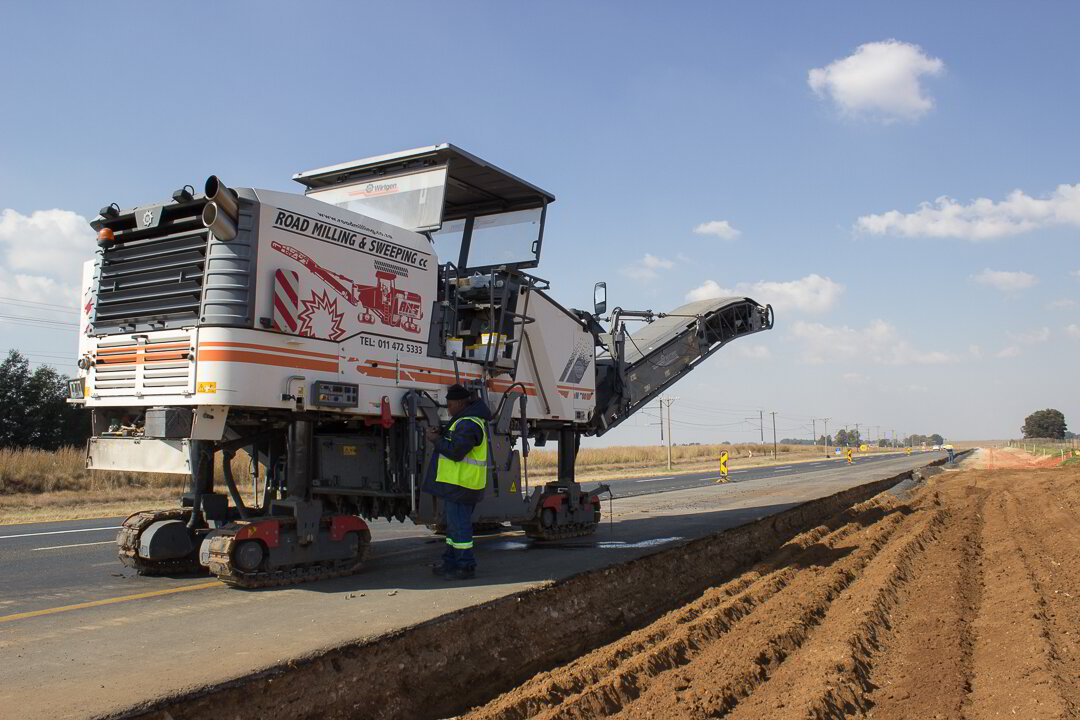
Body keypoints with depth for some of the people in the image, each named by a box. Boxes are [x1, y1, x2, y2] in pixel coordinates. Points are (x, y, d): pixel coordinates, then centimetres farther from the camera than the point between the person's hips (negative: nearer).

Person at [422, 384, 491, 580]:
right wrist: (441, 434, 6)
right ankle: (451, 561, 26)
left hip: (461, 483, -11)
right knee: (453, 521, 17)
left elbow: (455, 451, -24)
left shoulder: (469, 424, -19)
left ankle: (465, 567, 0)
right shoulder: (464, 419, 17)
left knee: (459, 524, -6)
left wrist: (435, 439, -12)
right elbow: (455, 441, 24)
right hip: (455, 481, 11)